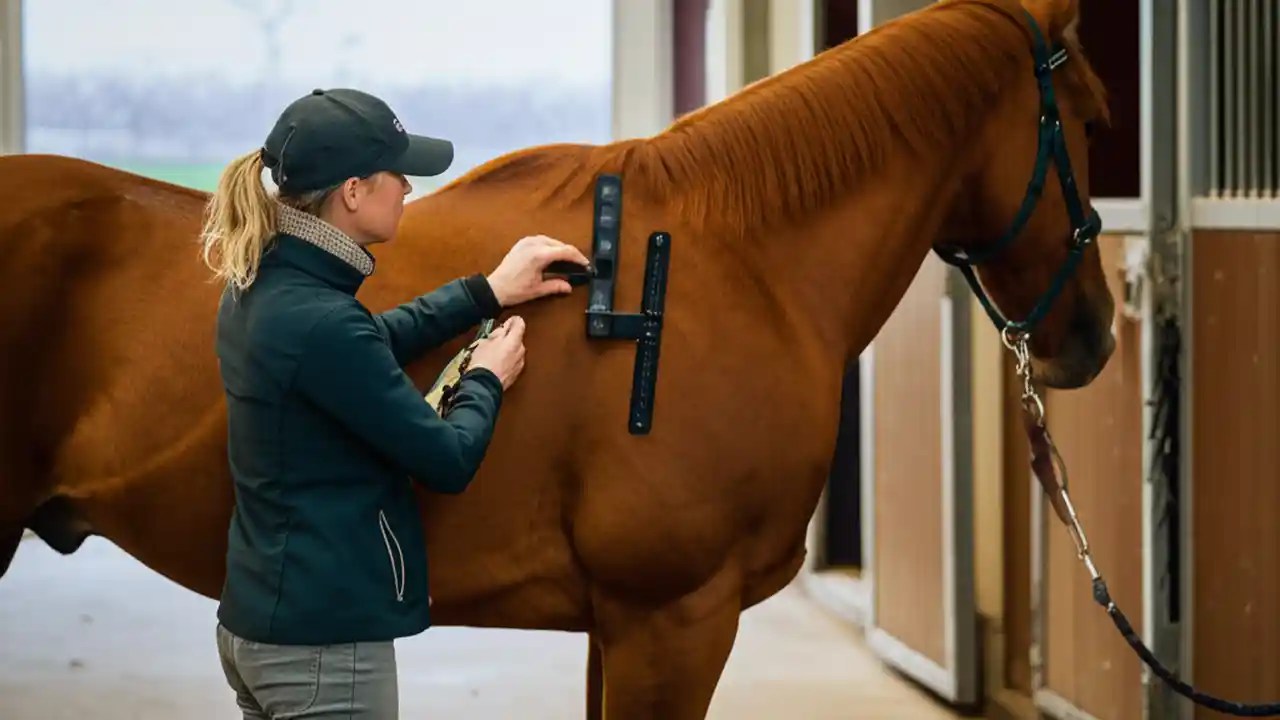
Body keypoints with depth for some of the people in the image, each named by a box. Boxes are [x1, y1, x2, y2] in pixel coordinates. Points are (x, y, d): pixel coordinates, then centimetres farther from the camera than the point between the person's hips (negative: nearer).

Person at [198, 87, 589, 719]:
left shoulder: (260, 290, 4)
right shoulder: (320, 324, -24)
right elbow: (448, 462, -15)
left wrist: (488, 291, 24)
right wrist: (487, 380, 4)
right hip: (323, 646, -10)